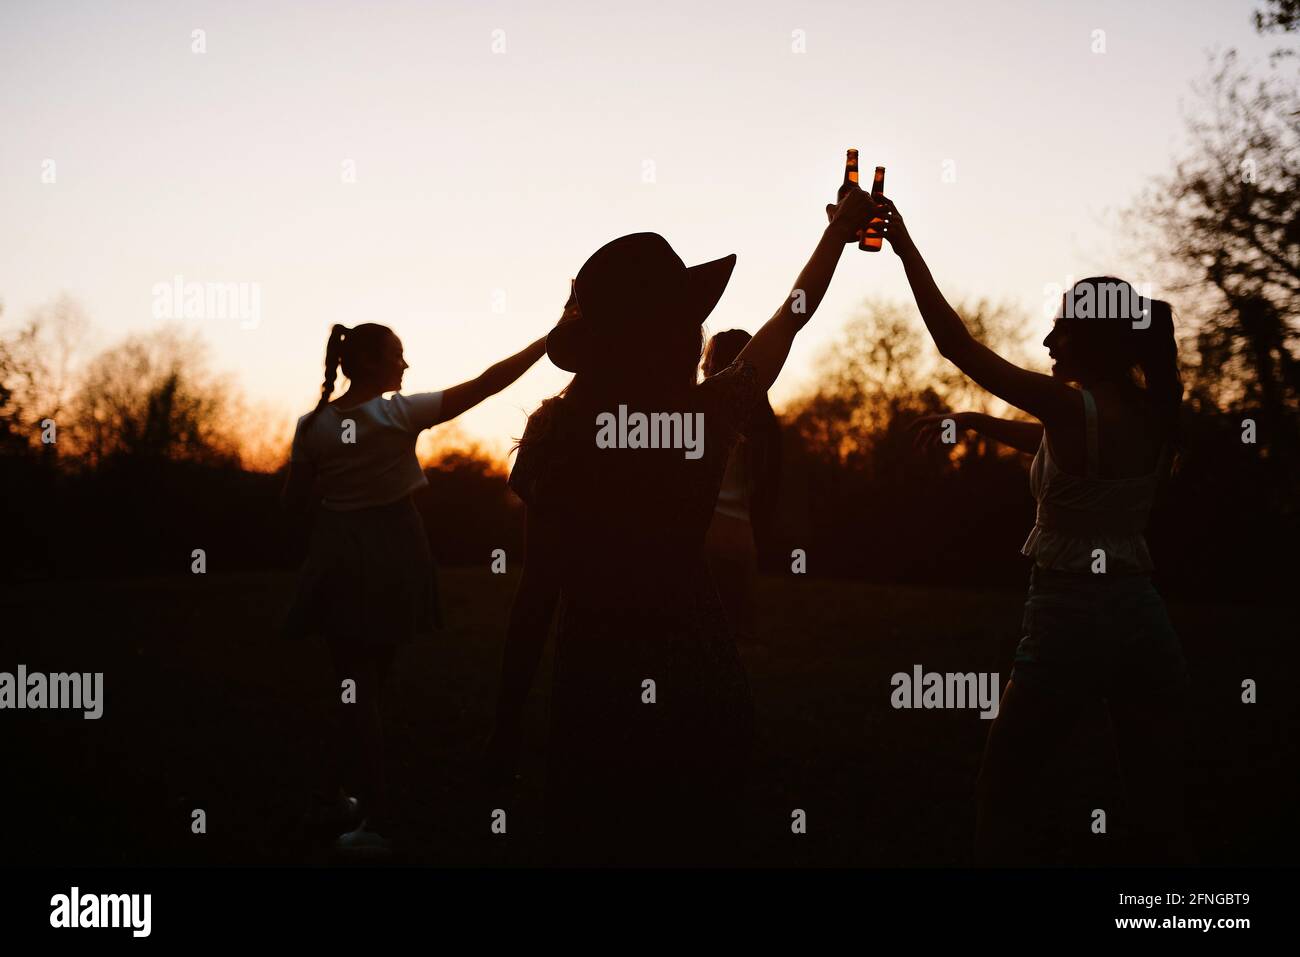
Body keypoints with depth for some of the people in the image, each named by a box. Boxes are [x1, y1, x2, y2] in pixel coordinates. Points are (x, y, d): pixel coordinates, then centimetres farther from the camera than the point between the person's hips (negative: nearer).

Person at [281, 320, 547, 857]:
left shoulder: (313, 426, -3)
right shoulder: (400, 413, -10)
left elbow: (294, 501, 3)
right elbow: (486, 385, -13)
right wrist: (550, 339, -12)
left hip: (341, 560, 1)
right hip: (393, 556, -1)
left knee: (357, 683, 4)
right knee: (375, 680, 14)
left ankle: (370, 817, -2)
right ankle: (358, 797, 23)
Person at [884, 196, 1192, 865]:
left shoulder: (1070, 406, -15)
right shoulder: (1152, 413, 6)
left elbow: (958, 345, -12)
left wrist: (904, 247, -7)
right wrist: (971, 421, 26)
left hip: (1071, 620, -6)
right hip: (1143, 618, 7)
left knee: (1008, 797, 9)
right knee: (1159, 810, 12)